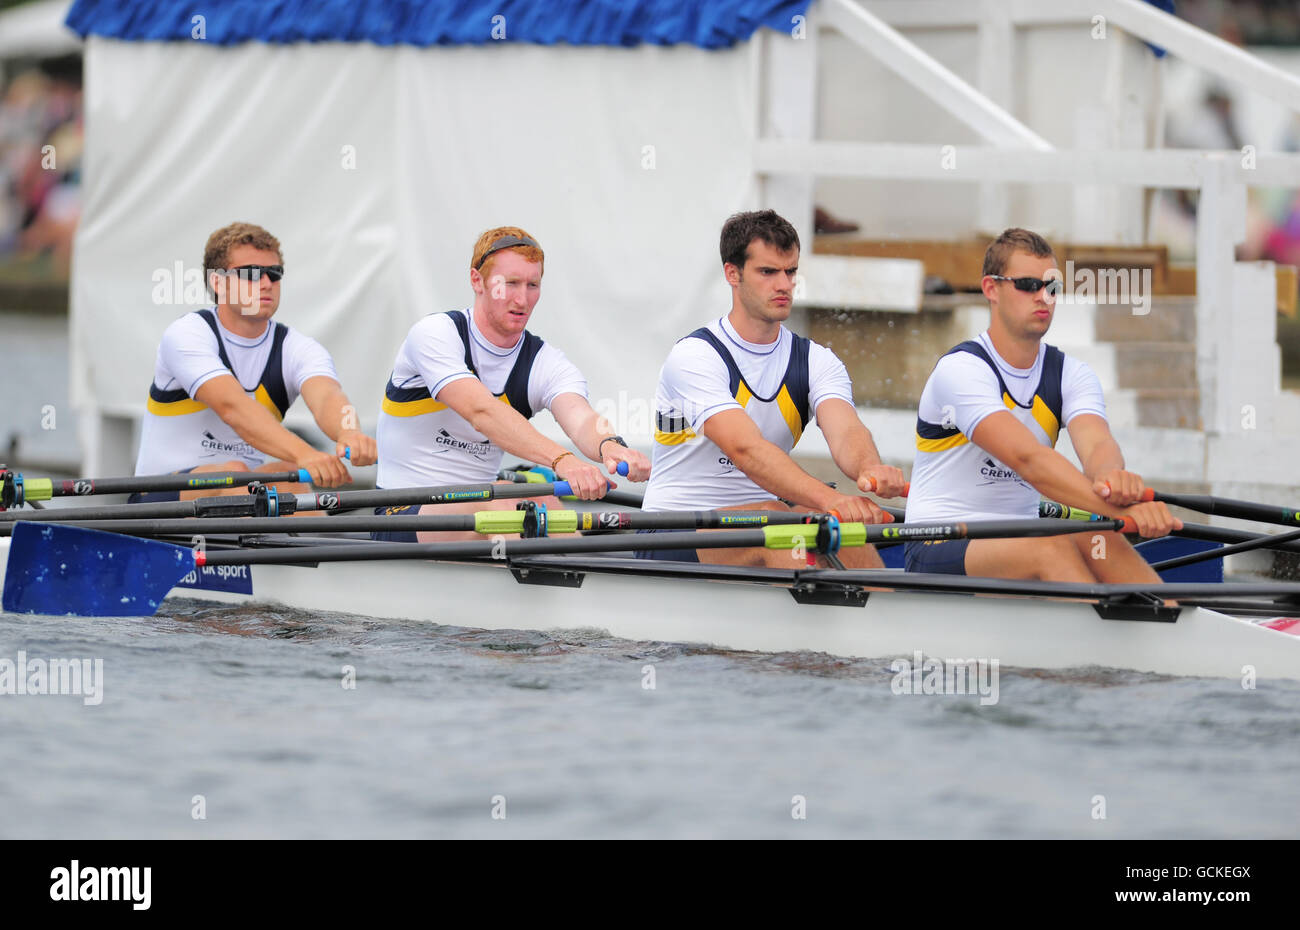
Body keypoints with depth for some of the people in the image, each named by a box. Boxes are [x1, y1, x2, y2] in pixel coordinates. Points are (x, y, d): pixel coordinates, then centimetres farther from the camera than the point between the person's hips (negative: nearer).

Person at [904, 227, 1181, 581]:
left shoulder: (1071, 375, 7)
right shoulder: (960, 370, -13)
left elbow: (1097, 442, -15)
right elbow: (1027, 459, -28)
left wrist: (1109, 476, -43)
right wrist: (1120, 509, -43)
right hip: (941, 549, -6)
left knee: (1100, 542, -27)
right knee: (1049, 547, -35)